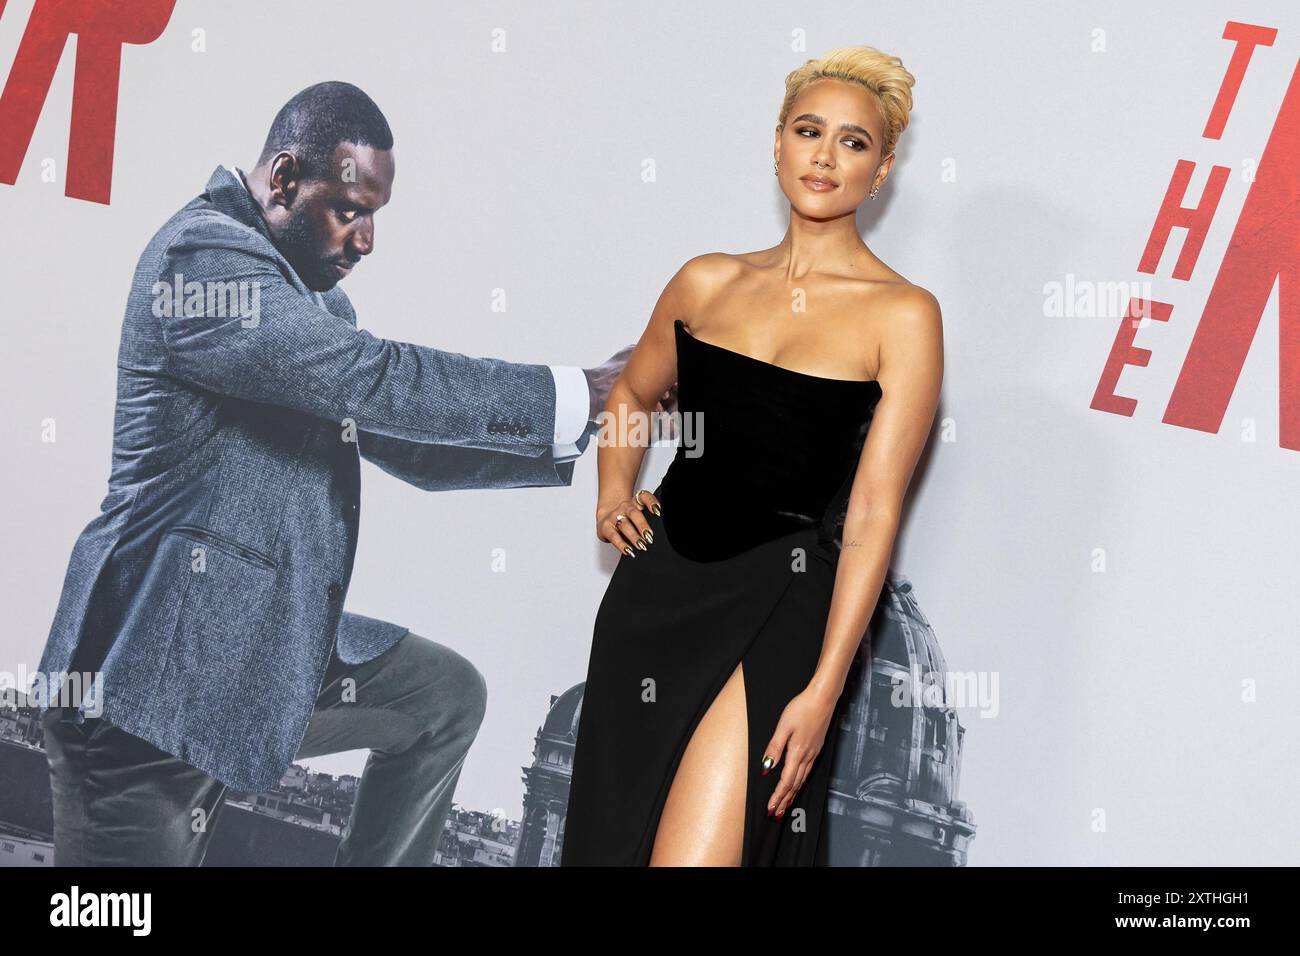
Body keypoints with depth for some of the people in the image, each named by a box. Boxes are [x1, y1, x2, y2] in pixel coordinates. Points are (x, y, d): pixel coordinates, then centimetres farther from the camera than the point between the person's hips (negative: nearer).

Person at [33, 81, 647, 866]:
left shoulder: (315, 297, 15)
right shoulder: (204, 255, -17)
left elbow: (407, 439, 17)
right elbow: (375, 382, -26)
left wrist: (591, 425, 6)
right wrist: (582, 394, -20)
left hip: (270, 647, 10)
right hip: (162, 669, -10)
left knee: (447, 694, 20)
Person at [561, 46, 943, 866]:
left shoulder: (902, 315, -5)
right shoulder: (708, 282, 9)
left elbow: (873, 514, -10)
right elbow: (631, 397, 28)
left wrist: (824, 689, -15)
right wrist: (614, 494, 9)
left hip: (779, 601, -5)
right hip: (657, 582, 5)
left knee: (692, 856, -16)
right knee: (611, 839, 10)